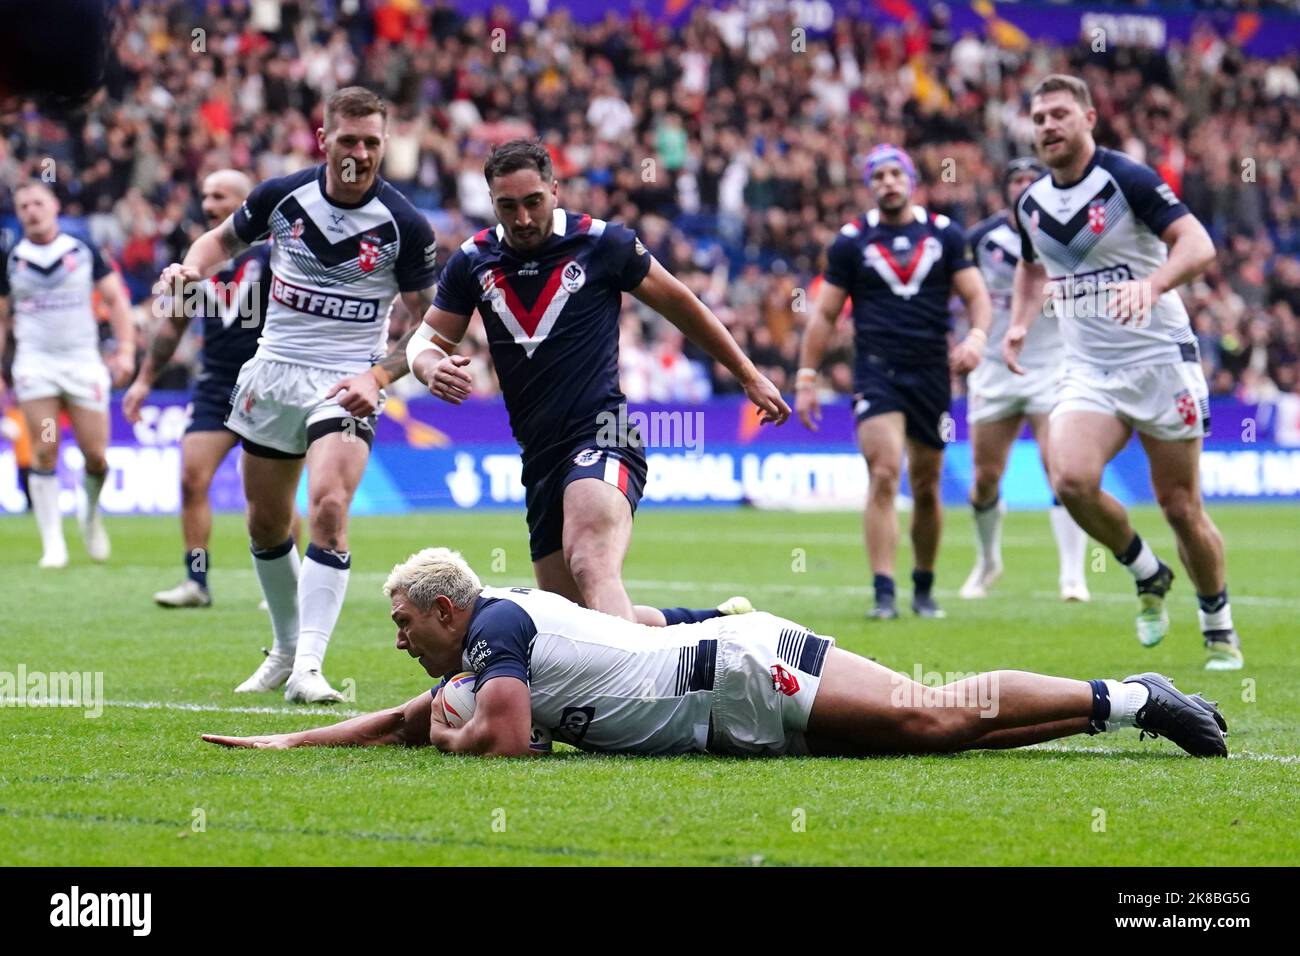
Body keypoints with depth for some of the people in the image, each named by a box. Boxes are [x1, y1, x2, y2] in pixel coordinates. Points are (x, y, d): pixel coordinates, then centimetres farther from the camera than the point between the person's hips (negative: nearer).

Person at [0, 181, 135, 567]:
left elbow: (115, 299, 6)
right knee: (44, 453, -10)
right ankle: (52, 543, -5)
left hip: (83, 361, 0)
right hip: (35, 363, 0)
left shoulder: (83, 252, 5)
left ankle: (90, 512, 28)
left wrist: (125, 351, -5)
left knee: (96, 457, -3)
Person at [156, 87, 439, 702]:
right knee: (266, 524, 12)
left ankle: (308, 666, -25)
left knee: (328, 510, -24)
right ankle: (286, 647, 33)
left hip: (346, 385, -4)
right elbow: (225, 238, 15)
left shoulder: (405, 225, -11)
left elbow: (429, 322, -3)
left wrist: (378, 376, -17)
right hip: (274, 373, 4)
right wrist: (192, 265, -7)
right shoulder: (282, 196, -4)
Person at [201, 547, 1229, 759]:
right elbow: (407, 717, 31)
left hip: (739, 677, -8)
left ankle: (1126, 700, -19)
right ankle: (1130, 699, -1)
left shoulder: (495, 625, -8)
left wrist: (447, 737, 0)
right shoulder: (502, 629, 20)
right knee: (932, 719, 2)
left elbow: (507, 739, -21)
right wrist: (285, 742, 29)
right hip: (721, 652, 8)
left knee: (929, 717, -17)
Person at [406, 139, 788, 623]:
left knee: (593, 570, -33)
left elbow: (681, 305, 10)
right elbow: (427, 338, 16)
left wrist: (750, 378, 16)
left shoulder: (603, 243, -2)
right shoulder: (472, 261, 8)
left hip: (601, 434, -6)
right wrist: (432, 366, -11)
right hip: (541, 457, 6)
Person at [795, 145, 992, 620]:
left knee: (926, 486, 9)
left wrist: (976, 337, -15)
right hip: (876, 371, -2)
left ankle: (924, 587, 26)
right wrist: (806, 377, 3)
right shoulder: (851, 241, 4)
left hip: (931, 372, 2)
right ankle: (883, 594, -18)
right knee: (884, 475, -17)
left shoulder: (945, 234, 6)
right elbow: (825, 314, 7)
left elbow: (976, 295, 5)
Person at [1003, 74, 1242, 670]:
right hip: (1088, 371, 5)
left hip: (1160, 361, -4)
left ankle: (1220, 631, 20)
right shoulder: (1031, 204, 8)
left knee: (1181, 507, -1)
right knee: (1071, 480, -21)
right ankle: (1147, 574, 5)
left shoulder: (1127, 179, -11)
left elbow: (1198, 245, -20)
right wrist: (1018, 324, 11)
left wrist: (1151, 284, -38)